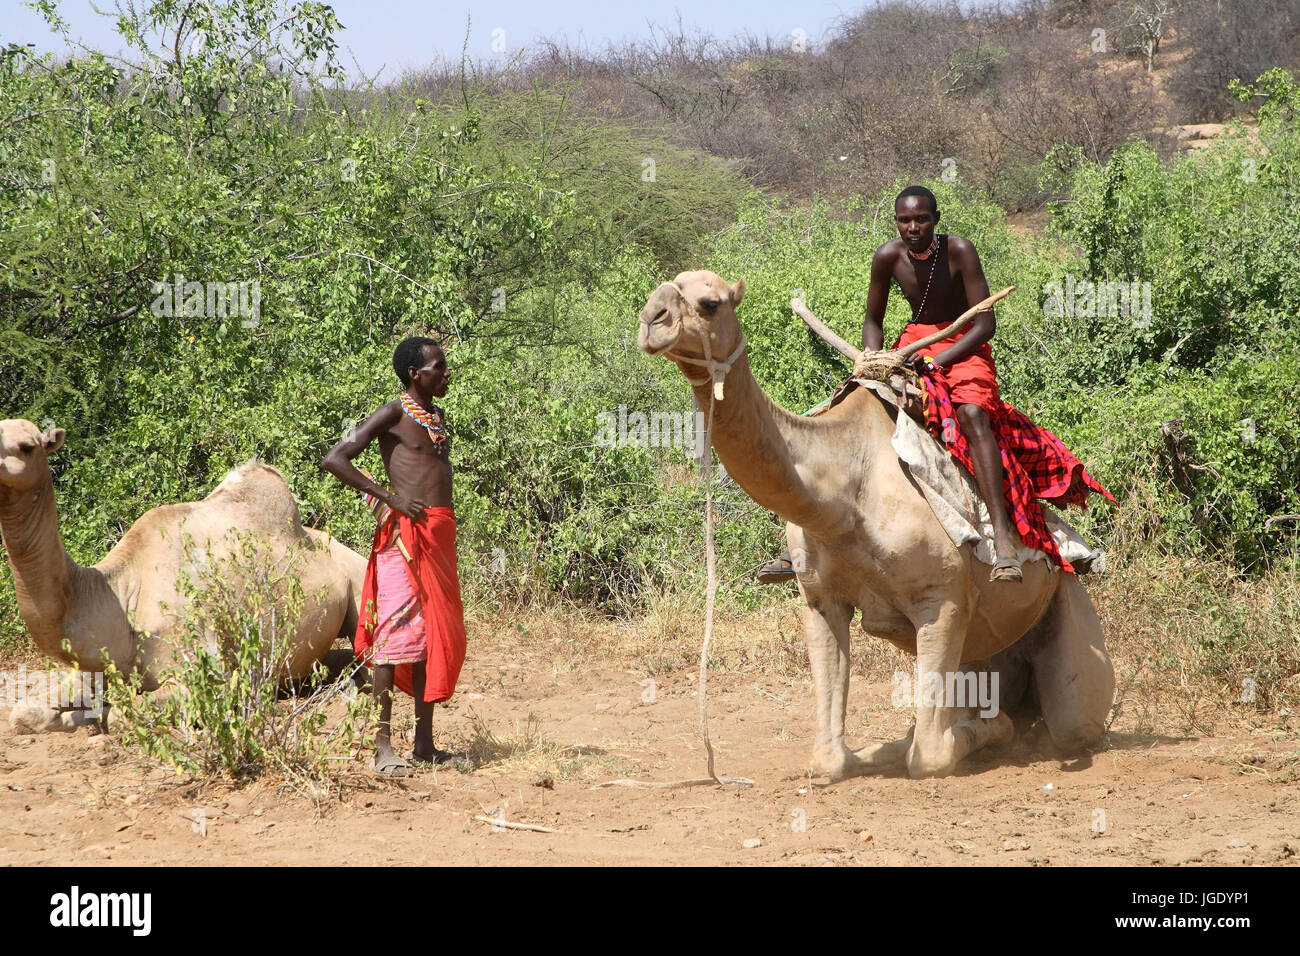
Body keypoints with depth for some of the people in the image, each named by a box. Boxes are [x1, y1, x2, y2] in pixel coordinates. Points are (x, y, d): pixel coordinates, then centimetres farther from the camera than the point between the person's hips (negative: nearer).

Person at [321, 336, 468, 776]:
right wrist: (389, 498, -16)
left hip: (440, 535, 8)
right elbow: (334, 459, -12)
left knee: (437, 636, 9)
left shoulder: (437, 416, 19)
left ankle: (425, 743, 14)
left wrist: (443, 532, 19)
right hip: (405, 533, -8)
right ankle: (383, 746, -9)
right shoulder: (394, 414, -6)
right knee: (398, 633, -10)